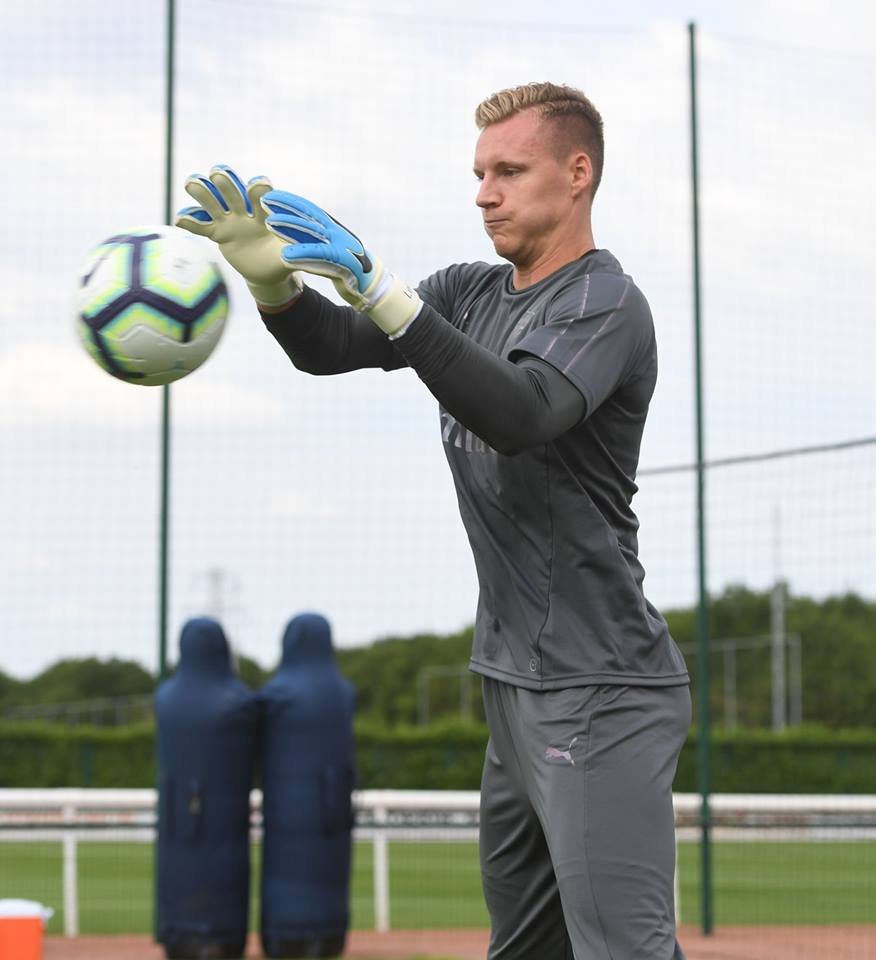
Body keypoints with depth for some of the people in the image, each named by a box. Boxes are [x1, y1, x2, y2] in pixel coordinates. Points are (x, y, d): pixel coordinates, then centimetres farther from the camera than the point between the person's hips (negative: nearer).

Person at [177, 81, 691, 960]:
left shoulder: (604, 303, -11)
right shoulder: (473, 293, 14)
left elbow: (521, 415, -30)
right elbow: (330, 351, 4)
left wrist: (380, 293, -38)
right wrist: (272, 279, -18)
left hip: (600, 697, -9)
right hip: (515, 682, 9)